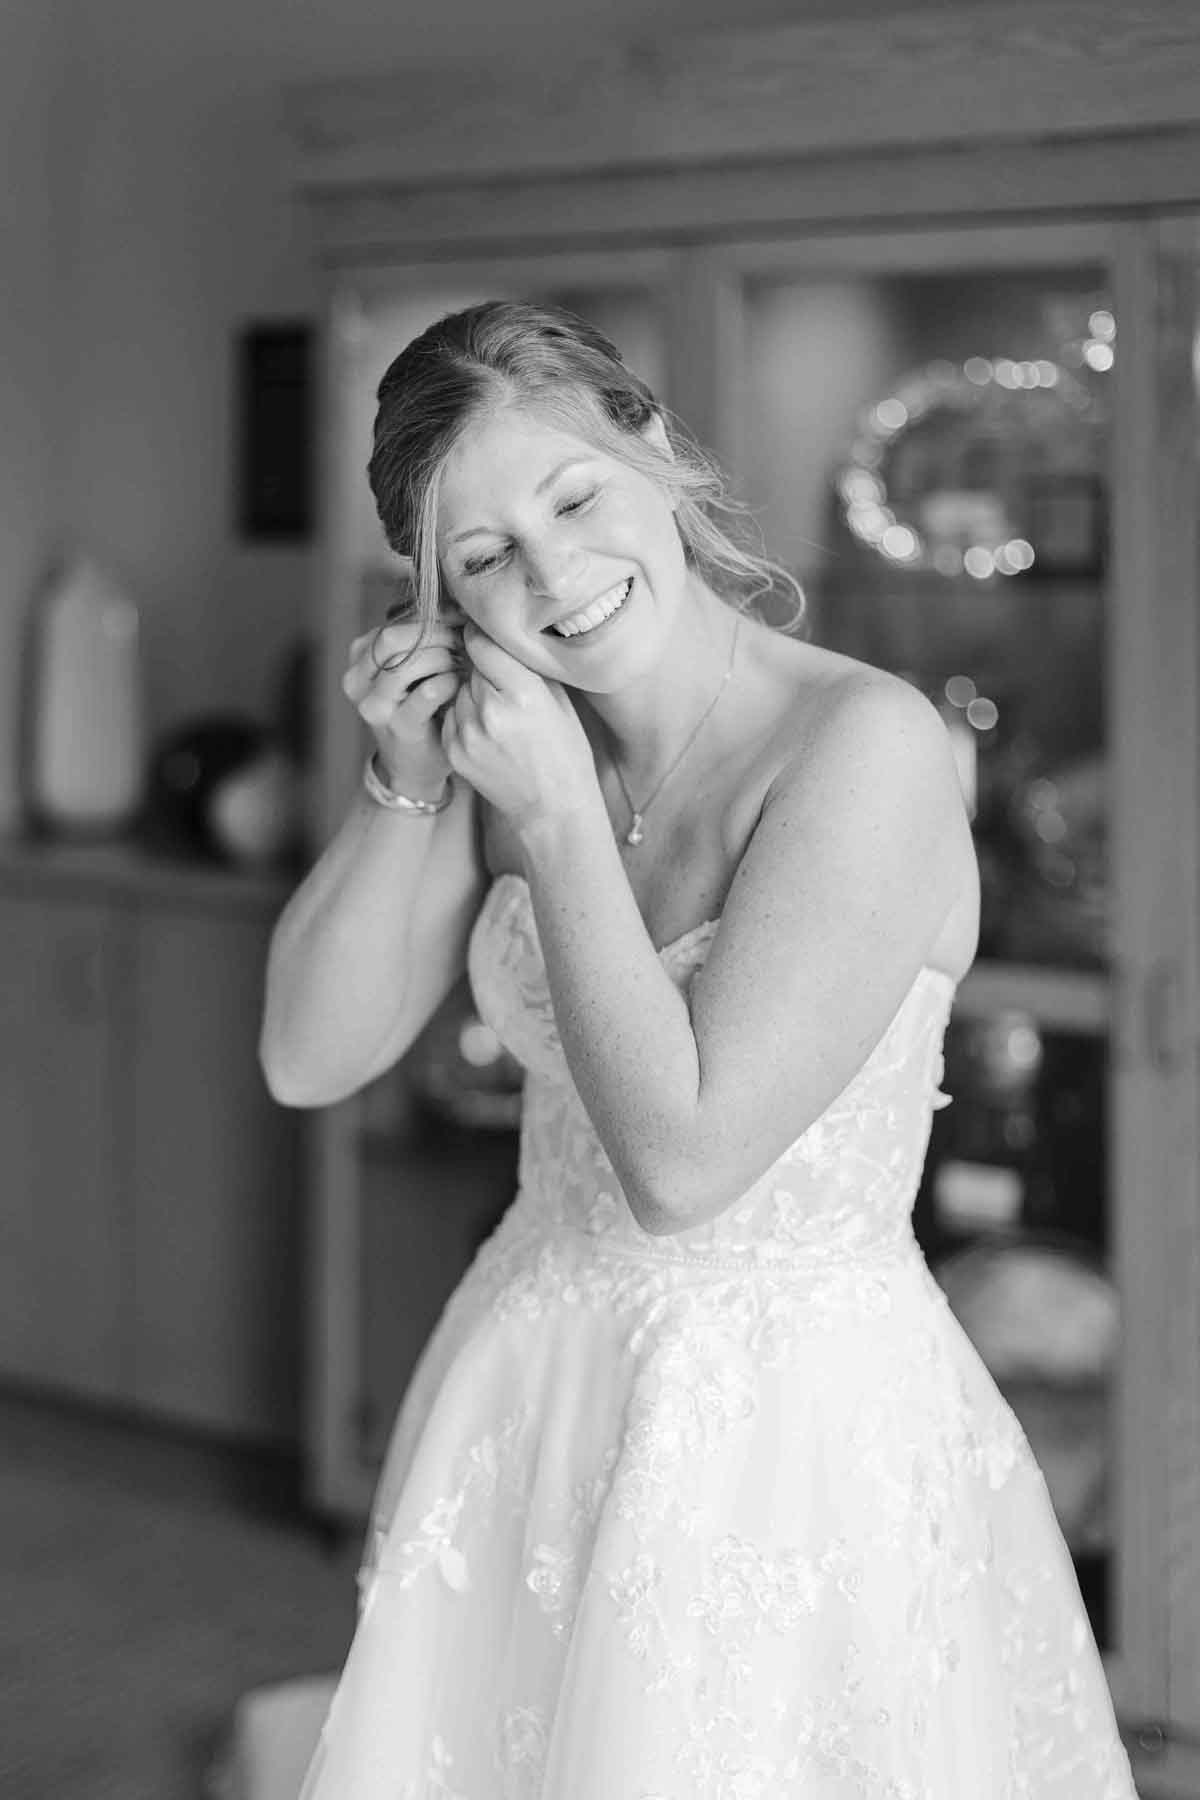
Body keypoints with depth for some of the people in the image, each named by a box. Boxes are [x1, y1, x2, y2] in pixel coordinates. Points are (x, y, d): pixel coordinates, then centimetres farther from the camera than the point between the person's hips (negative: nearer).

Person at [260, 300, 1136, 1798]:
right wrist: (406, 784, -9)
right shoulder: (526, 737, 1)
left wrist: (558, 815, -19)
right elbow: (308, 1057, 2)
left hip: (792, 1430, -6)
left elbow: (681, 1158, -23)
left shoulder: (865, 743, -19)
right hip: (531, 1396, 6)